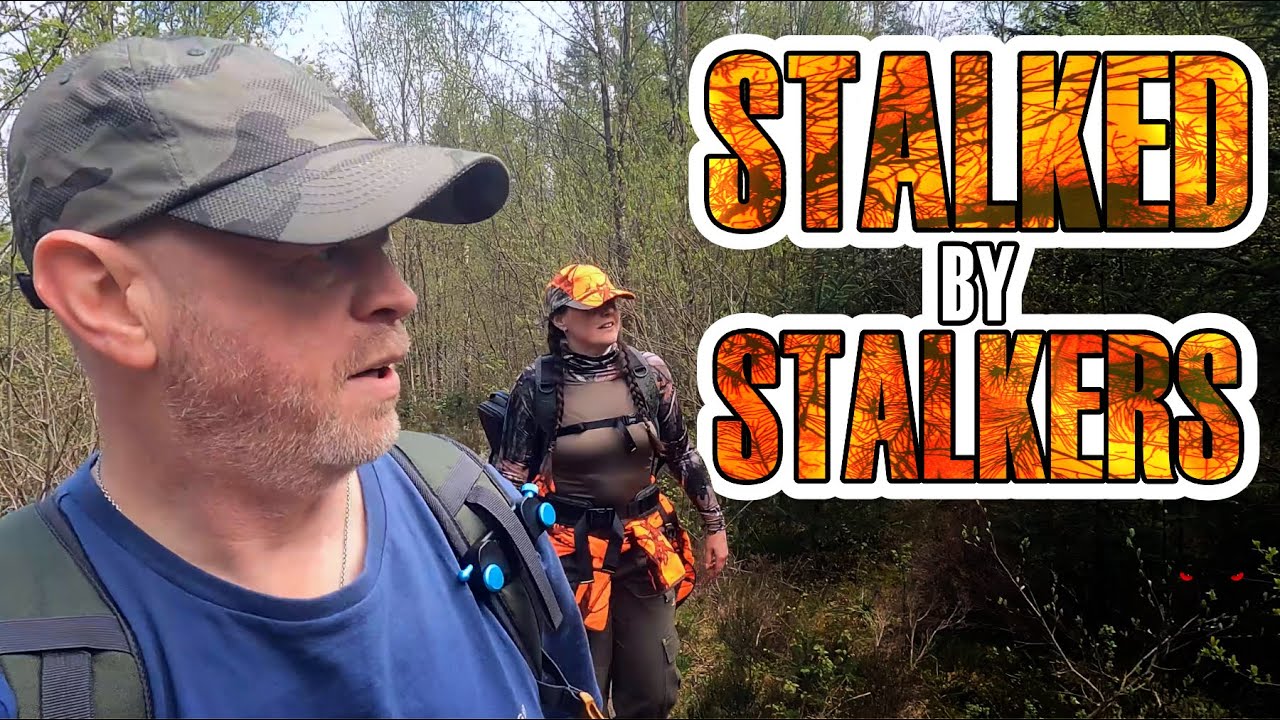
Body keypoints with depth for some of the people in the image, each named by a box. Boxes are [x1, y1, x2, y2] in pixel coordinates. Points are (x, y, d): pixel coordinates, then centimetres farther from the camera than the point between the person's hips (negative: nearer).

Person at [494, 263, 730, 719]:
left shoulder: (648, 371, -3)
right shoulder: (537, 385, -10)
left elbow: (682, 454, 7)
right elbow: (512, 475, -3)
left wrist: (714, 526, 9)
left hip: (645, 546, 3)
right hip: (573, 552, -2)